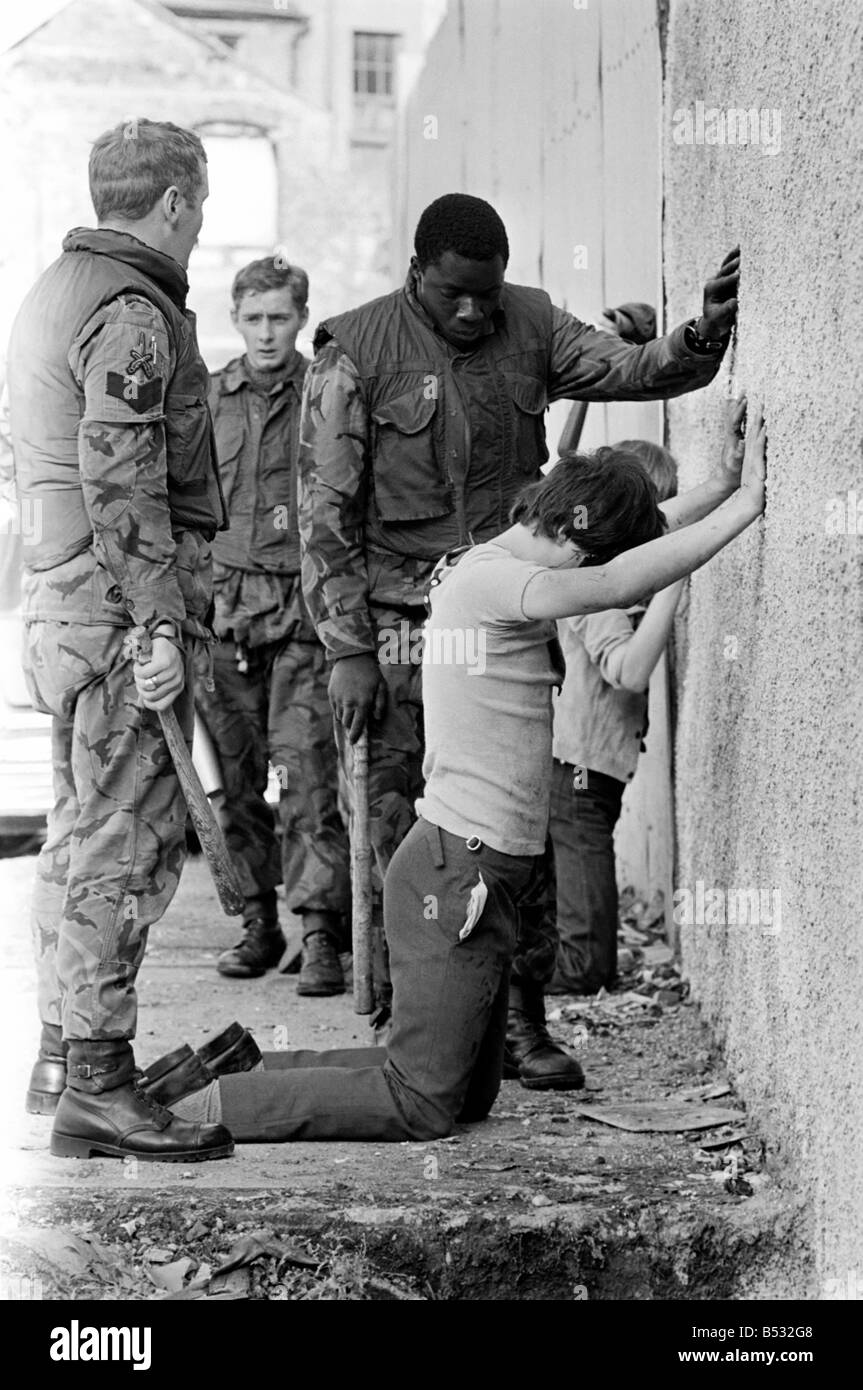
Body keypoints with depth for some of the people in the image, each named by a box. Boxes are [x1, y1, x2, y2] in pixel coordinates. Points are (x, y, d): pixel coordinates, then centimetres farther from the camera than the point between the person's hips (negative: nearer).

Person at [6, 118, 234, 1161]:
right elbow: (122, 483, -21)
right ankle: (95, 1081, -4)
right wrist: (158, 622, -21)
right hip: (118, 605, -11)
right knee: (126, 843, -7)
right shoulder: (132, 314, -13)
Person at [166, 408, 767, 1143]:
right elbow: (616, 583, -28)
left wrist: (721, 489, 13)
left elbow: (648, 529, 23)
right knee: (421, 1105, -4)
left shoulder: (491, 573, 13)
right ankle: (206, 1109, 1)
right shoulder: (487, 580, -15)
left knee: (471, 1095, 16)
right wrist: (744, 505, -24)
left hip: (479, 871, 10)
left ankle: (246, 1074, 19)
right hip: (458, 869, -10)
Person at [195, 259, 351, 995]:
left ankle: (321, 933, -6)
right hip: (224, 607, 4)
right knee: (235, 779, 7)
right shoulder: (206, 400, 11)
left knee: (310, 775, -9)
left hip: (305, 609, -3)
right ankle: (258, 921, 19)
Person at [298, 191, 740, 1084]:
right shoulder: (355, 355, -5)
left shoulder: (529, 329, 7)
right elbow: (326, 515, -5)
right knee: (407, 830, 0)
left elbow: (632, 370, 2)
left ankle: (522, 1019, 11)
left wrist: (705, 335, -20)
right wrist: (348, 651, -10)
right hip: (405, 627, -3)